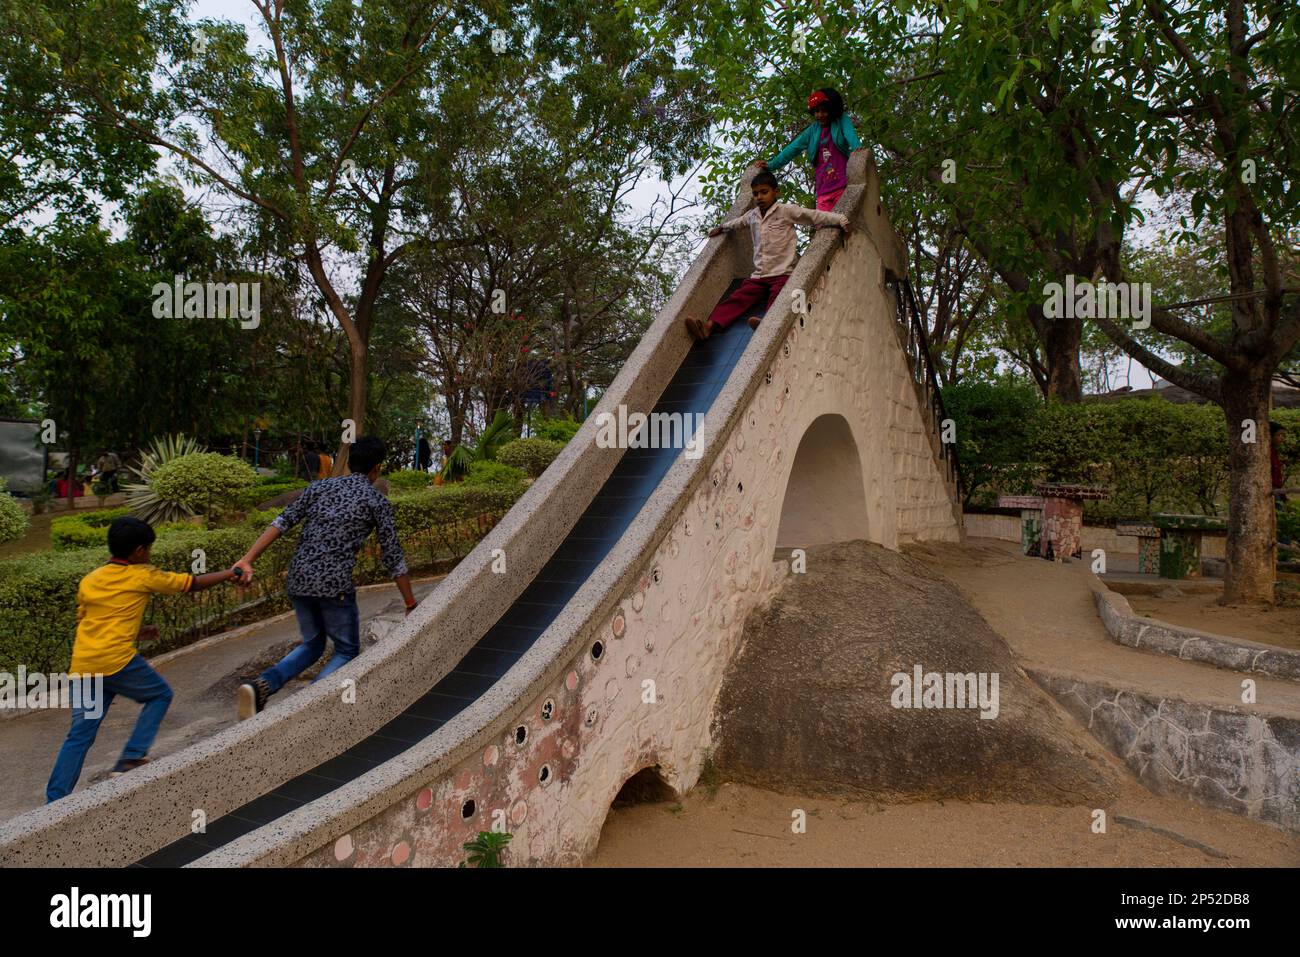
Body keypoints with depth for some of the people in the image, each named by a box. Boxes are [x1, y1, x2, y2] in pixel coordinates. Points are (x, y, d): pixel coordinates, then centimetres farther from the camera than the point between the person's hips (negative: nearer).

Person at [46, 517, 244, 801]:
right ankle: (131, 758, 8)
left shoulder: (89, 580, 16)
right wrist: (228, 573, 23)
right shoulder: (143, 576, 0)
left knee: (80, 735, 10)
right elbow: (193, 583, 9)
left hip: (82, 666, 6)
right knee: (160, 695, 17)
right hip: (117, 661, -6)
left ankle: (54, 800, 6)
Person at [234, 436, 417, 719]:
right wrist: (410, 605, 11)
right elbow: (393, 558, 4)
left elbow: (282, 523, 3)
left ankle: (262, 685, 0)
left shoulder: (320, 487, 15)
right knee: (347, 650, 14)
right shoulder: (377, 501, 3)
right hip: (335, 584, -5)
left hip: (298, 579, 5)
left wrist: (247, 560, -1)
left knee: (312, 645, 25)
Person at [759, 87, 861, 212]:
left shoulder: (842, 120, 8)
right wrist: (771, 164, 6)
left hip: (844, 184, -3)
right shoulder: (813, 129, 18)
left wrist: (857, 147, -34)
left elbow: (850, 134, -11)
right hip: (824, 189, 3)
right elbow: (794, 147, 14)